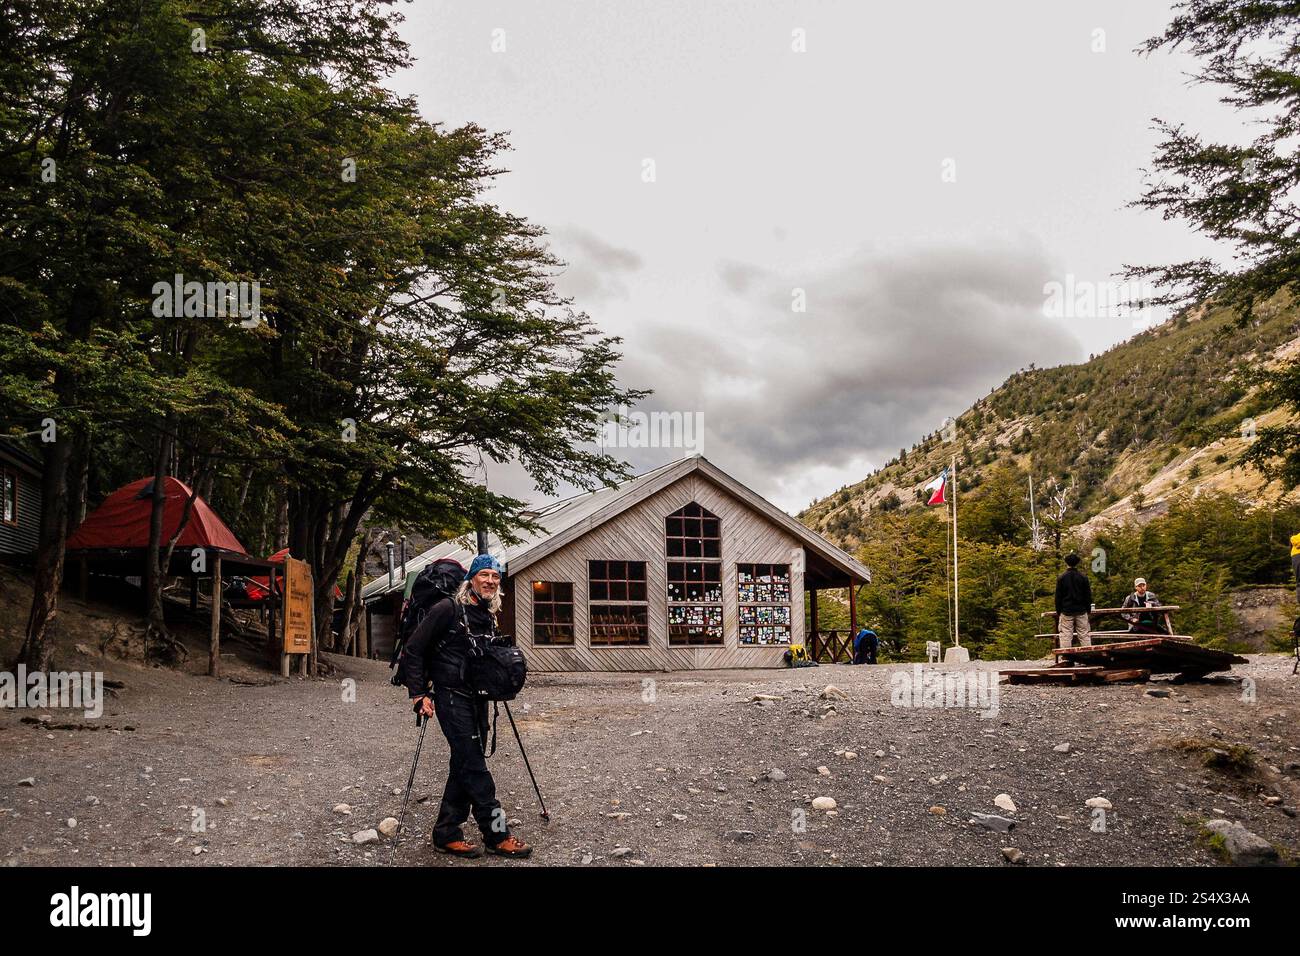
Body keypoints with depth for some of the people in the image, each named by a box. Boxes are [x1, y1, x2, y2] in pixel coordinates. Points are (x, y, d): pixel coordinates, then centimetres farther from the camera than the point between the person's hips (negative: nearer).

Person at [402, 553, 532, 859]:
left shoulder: (489, 617, 12)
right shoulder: (448, 609, -10)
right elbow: (414, 650, -9)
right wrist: (419, 694, -13)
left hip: (478, 699, 8)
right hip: (451, 697, -8)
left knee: (464, 765, 9)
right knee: (474, 766, -8)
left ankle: (446, 834, 17)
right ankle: (497, 835, -2)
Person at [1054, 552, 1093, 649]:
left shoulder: (1061, 578, -3)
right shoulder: (1083, 577, 0)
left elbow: (1058, 597, 0)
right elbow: (1088, 595, 5)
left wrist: (1058, 611, 8)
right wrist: (1088, 609, 14)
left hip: (1066, 611, -1)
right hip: (1081, 611, 1)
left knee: (1066, 635, -1)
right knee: (1084, 634, 6)